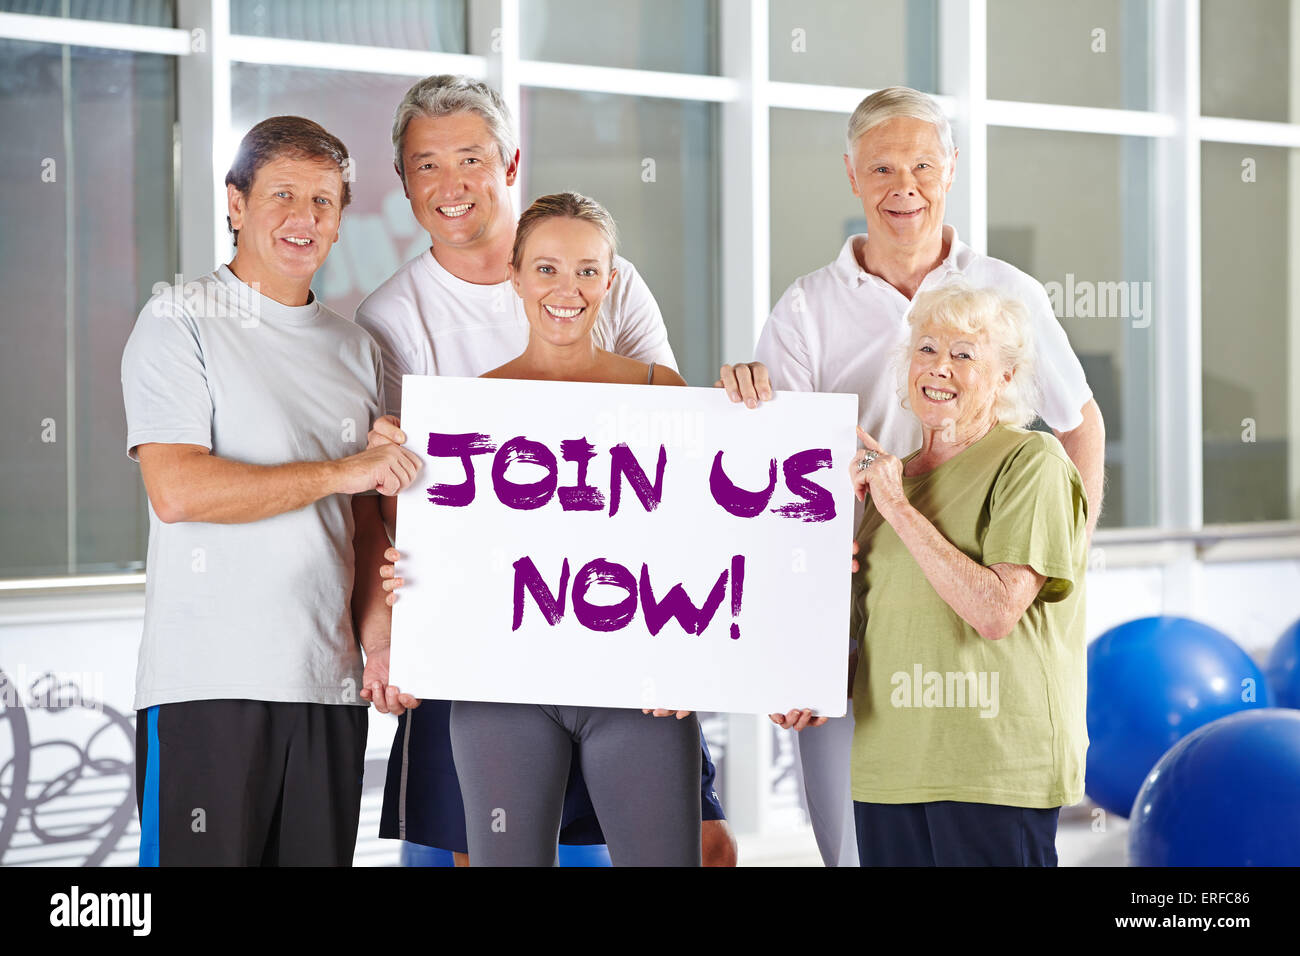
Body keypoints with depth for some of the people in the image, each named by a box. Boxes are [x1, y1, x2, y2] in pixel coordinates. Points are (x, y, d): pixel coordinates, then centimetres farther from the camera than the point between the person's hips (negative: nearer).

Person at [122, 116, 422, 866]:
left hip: (331, 687, 5)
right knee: (201, 857, -7)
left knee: (320, 856, 5)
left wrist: (380, 637, 2)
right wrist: (341, 472, -11)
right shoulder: (180, 322, -1)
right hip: (206, 687, -5)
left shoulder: (357, 349, 17)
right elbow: (176, 491, -15)